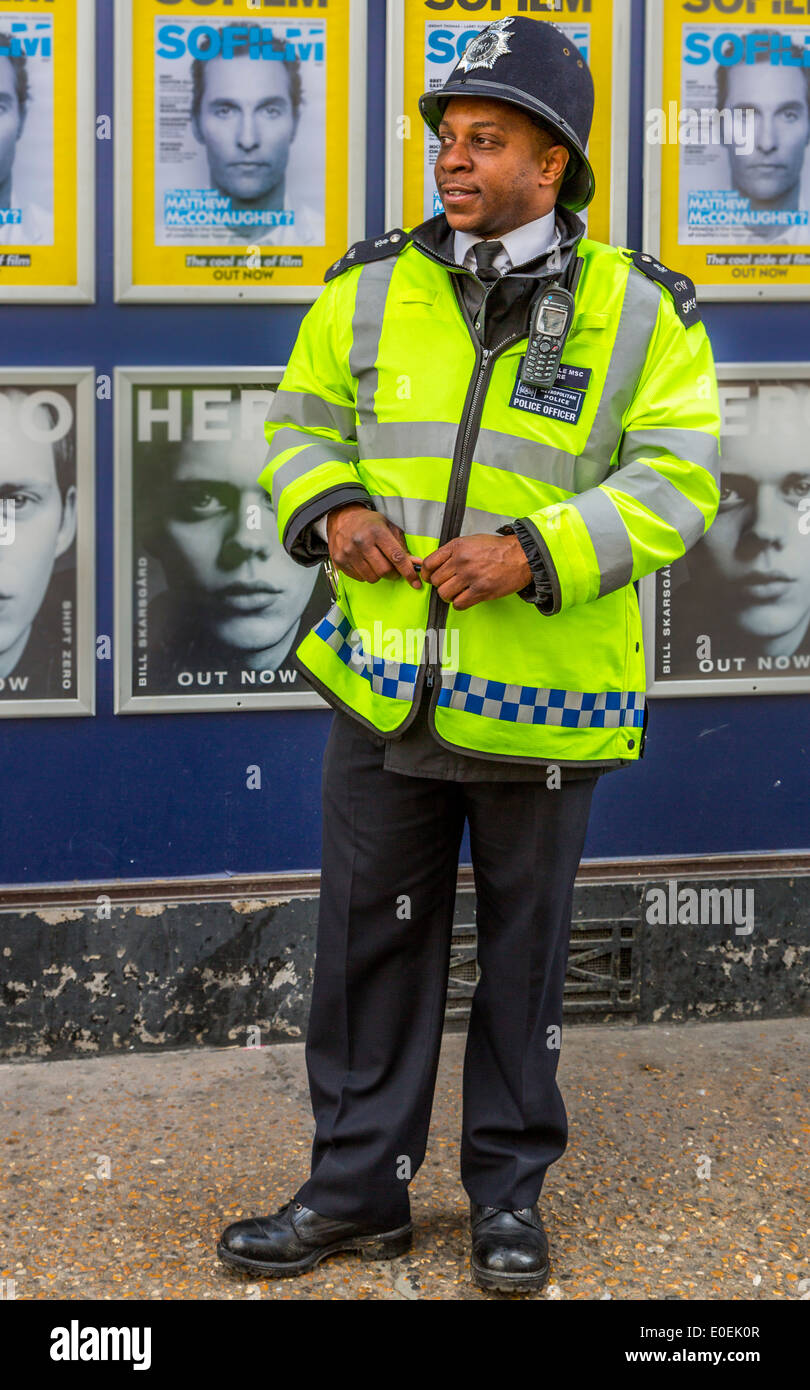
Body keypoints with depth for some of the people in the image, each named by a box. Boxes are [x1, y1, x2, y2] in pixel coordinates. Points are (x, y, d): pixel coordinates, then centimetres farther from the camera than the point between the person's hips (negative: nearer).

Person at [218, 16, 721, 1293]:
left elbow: (675, 478, -8)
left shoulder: (640, 313, -4)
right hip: (385, 684, 2)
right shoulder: (371, 289, 3)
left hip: (543, 699, -2)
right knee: (371, 939, 9)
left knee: (525, 948, 10)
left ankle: (510, 1189, 25)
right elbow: (303, 421, 13)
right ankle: (358, 1186, 21)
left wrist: (538, 550, -21)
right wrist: (331, 508, -9)